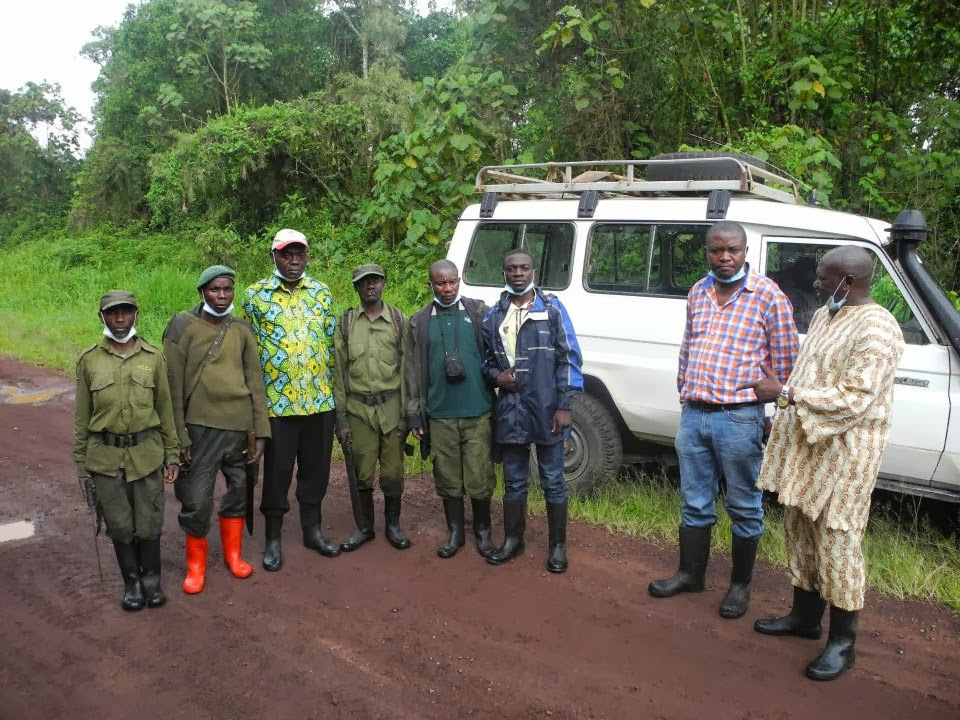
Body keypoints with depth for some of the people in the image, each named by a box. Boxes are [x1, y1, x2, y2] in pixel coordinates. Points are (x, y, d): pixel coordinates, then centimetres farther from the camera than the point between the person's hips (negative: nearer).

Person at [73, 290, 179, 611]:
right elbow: (82, 416, 6)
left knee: (148, 524, 7)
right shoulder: (88, 360, 1)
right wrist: (81, 463, 5)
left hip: (147, 453, 0)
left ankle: (152, 578, 28)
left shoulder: (153, 357, 0)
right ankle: (131, 581, 29)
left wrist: (172, 456, 4)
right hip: (105, 456, 0)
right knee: (119, 525, 9)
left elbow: (166, 409, 5)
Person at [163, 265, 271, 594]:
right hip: (201, 427, -3)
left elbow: (255, 382, 7)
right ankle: (196, 564, 22)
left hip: (240, 425, 4)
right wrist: (179, 437, -8)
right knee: (196, 500, 0)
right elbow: (173, 386, -5)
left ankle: (233, 553, 34)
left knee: (239, 491, 13)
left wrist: (261, 432, 3)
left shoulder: (242, 329, 6)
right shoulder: (183, 326, -4)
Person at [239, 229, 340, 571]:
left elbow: (332, 342, 11)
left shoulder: (321, 292, 7)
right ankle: (273, 539, 22)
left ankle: (313, 530, 29)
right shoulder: (255, 294, -1)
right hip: (276, 399, -3)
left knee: (316, 467, 13)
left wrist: (333, 386, 9)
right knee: (277, 470, 6)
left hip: (319, 398, 3)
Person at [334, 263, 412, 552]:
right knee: (362, 472, 7)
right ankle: (365, 526, 25)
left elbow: (407, 370, 2)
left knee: (393, 471, 6)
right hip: (358, 409, 1)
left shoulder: (399, 321, 2)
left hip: (391, 407, 0)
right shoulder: (346, 323, 4)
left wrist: (406, 415, -3)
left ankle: (393, 525, 25)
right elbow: (339, 373, 4)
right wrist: (341, 419, 0)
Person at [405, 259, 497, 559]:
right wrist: (414, 415, 5)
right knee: (448, 478, 10)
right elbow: (413, 372, 7)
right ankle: (455, 532, 27)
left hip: (478, 413, -1)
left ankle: (483, 530, 24)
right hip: (439, 416, 2)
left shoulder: (478, 312, 3)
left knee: (479, 478, 3)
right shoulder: (419, 322, 7)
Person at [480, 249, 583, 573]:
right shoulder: (492, 316, 7)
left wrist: (564, 406, -10)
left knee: (553, 480, 7)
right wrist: (495, 375, -7)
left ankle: (558, 546, 22)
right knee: (513, 480, 15)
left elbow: (569, 358, -5)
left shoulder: (552, 309, -2)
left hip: (546, 410, -3)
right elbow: (485, 359, 17)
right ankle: (513, 540, 31)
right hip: (509, 412, 3)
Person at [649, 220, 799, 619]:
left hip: (739, 419, -5)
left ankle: (740, 585, 26)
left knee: (744, 507, 10)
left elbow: (785, 361, -5)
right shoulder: (697, 293, 10)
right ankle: (690, 574, 32)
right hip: (693, 415, 5)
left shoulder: (768, 295, -7)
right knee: (695, 503, 16)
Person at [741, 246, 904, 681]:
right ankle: (804, 616, 32)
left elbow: (855, 399, -24)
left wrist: (784, 394, -25)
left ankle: (843, 643, 14)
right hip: (805, 444, 9)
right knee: (800, 533, 16)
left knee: (837, 543, -1)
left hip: (843, 453, -9)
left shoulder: (875, 329, -17)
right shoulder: (824, 315, 12)